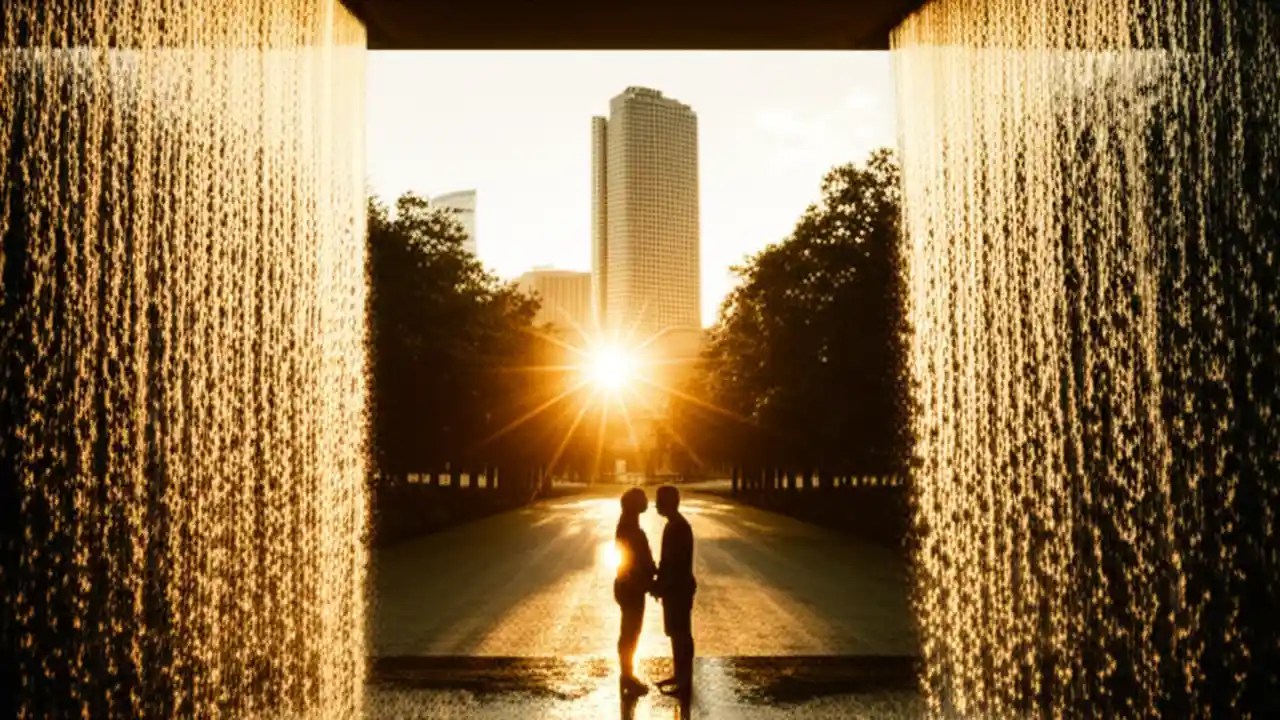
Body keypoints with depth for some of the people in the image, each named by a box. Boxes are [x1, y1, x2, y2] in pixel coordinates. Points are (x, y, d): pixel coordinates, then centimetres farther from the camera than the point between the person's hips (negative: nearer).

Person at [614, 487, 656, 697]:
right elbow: (637, 562, -22)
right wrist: (650, 583, -14)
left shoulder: (628, 525, 10)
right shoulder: (630, 528, -20)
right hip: (631, 588, -10)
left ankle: (628, 676, 25)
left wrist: (650, 581, 16)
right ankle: (628, 679, 8)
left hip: (629, 586, 10)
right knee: (630, 634, -1)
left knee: (629, 633, 16)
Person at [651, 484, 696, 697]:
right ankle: (678, 675, 25)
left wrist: (659, 586, -16)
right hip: (674, 588, 10)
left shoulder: (678, 527, -20)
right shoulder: (674, 525, 11)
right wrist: (659, 583, 14)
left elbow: (676, 563, -23)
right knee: (676, 633, 16)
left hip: (679, 589, -10)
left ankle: (685, 681, 4)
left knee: (681, 634, -3)